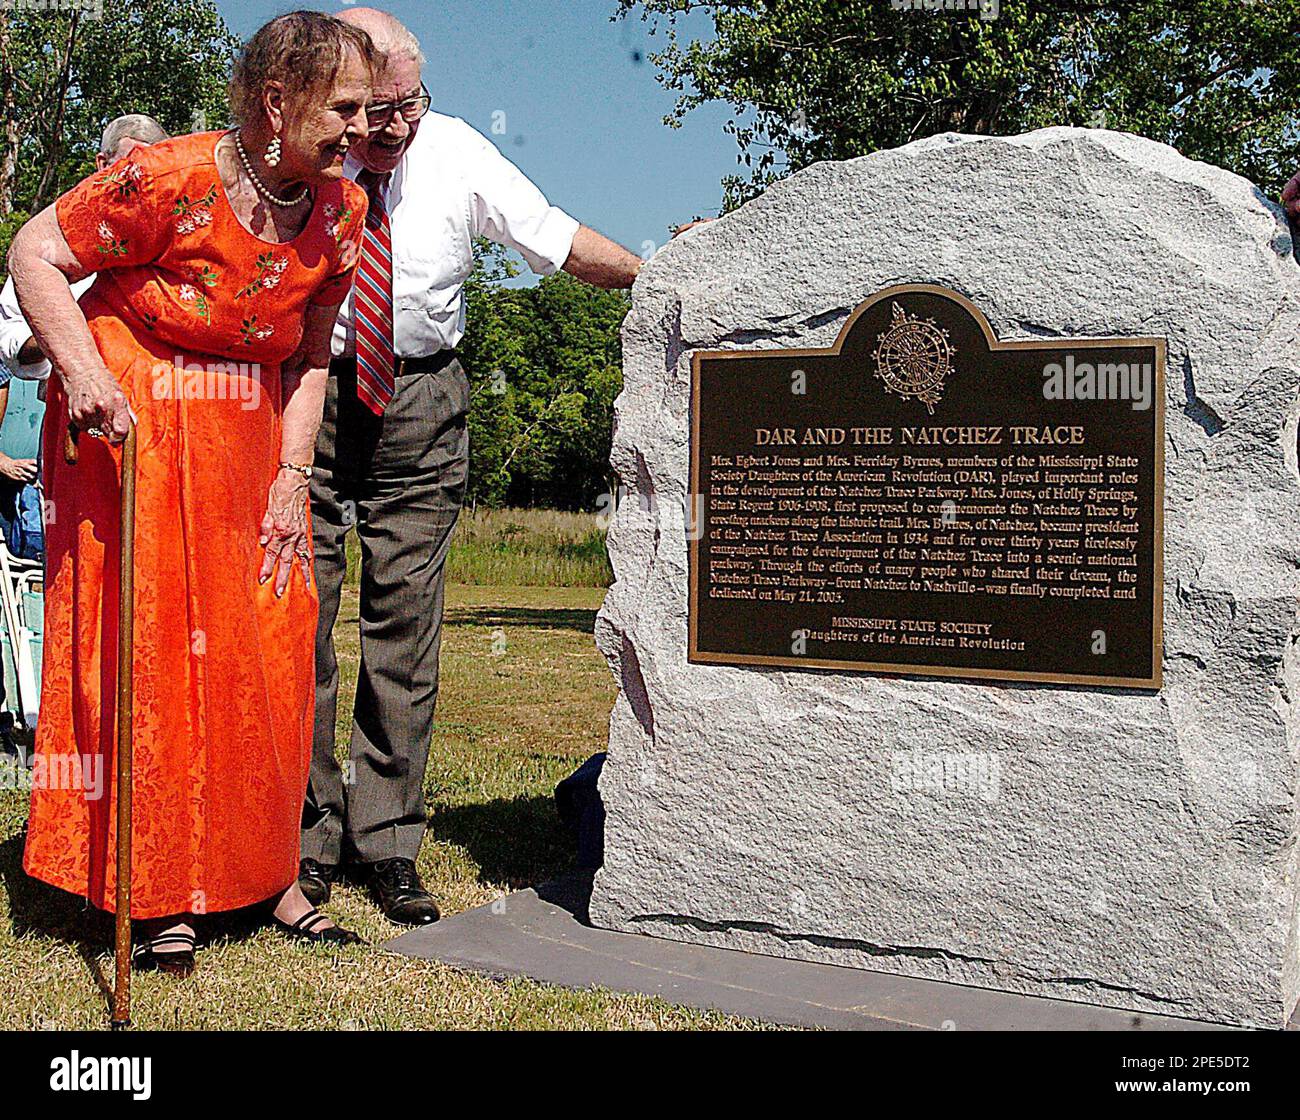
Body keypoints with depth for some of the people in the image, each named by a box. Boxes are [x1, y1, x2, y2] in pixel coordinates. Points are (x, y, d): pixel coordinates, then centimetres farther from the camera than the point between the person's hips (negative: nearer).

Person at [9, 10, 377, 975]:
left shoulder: (341, 209, -3)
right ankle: (159, 895, 11)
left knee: (268, 650, 4)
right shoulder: (171, 180, -20)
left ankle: (269, 875, 18)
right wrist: (83, 371, -25)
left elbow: (309, 360, 6)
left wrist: (291, 478, -1)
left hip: (251, 438, 5)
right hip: (132, 424, -5)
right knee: (150, 644, -2)